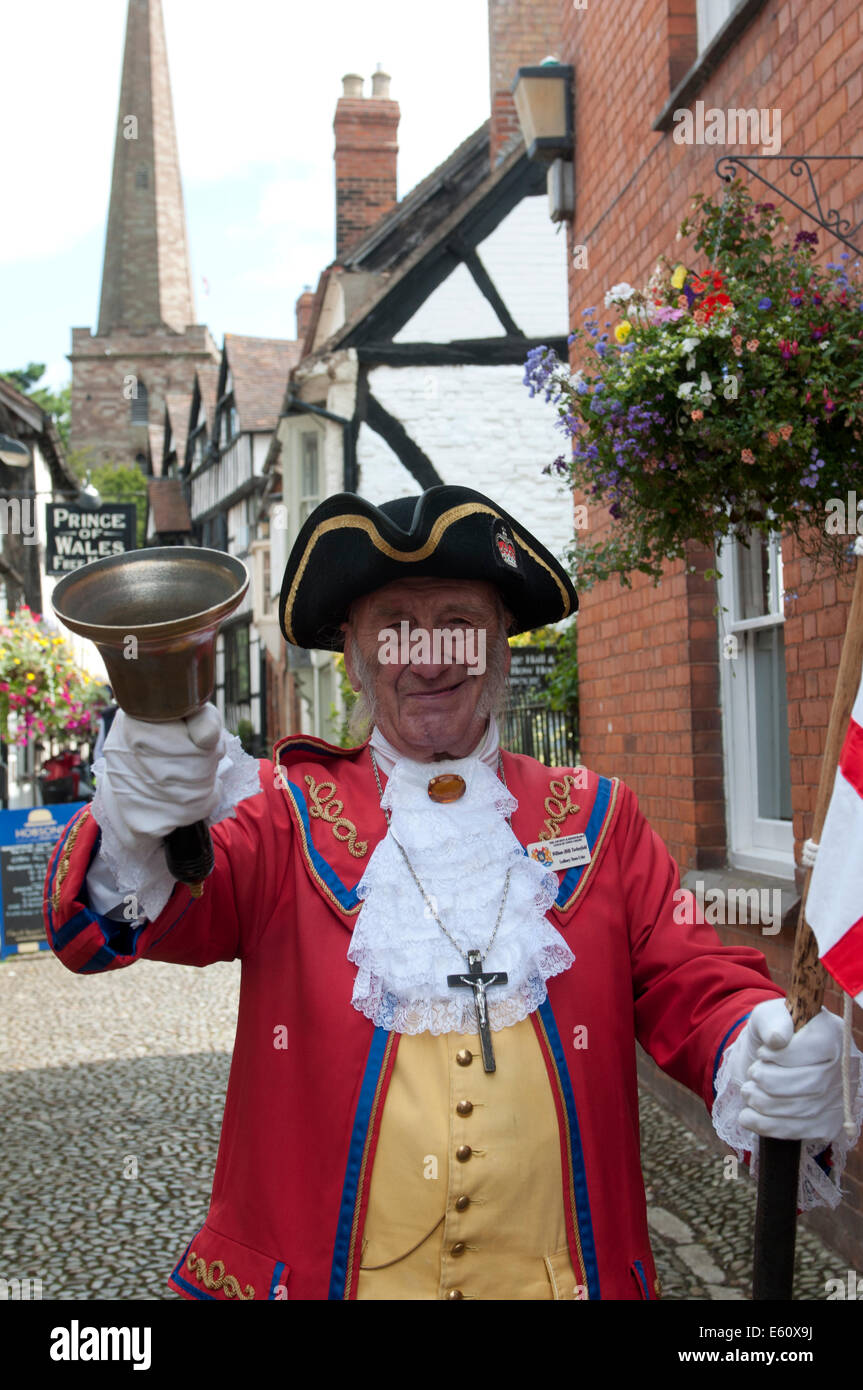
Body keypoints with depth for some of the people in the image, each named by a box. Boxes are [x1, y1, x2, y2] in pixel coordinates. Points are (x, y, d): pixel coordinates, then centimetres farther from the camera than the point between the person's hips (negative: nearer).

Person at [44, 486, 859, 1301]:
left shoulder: (595, 819, 7)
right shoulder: (288, 815, 0)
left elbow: (692, 991, 1)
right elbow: (102, 924, -13)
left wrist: (765, 1060, -21)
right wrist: (139, 830, -36)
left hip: (559, 1275, 2)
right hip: (317, 1272, -1)